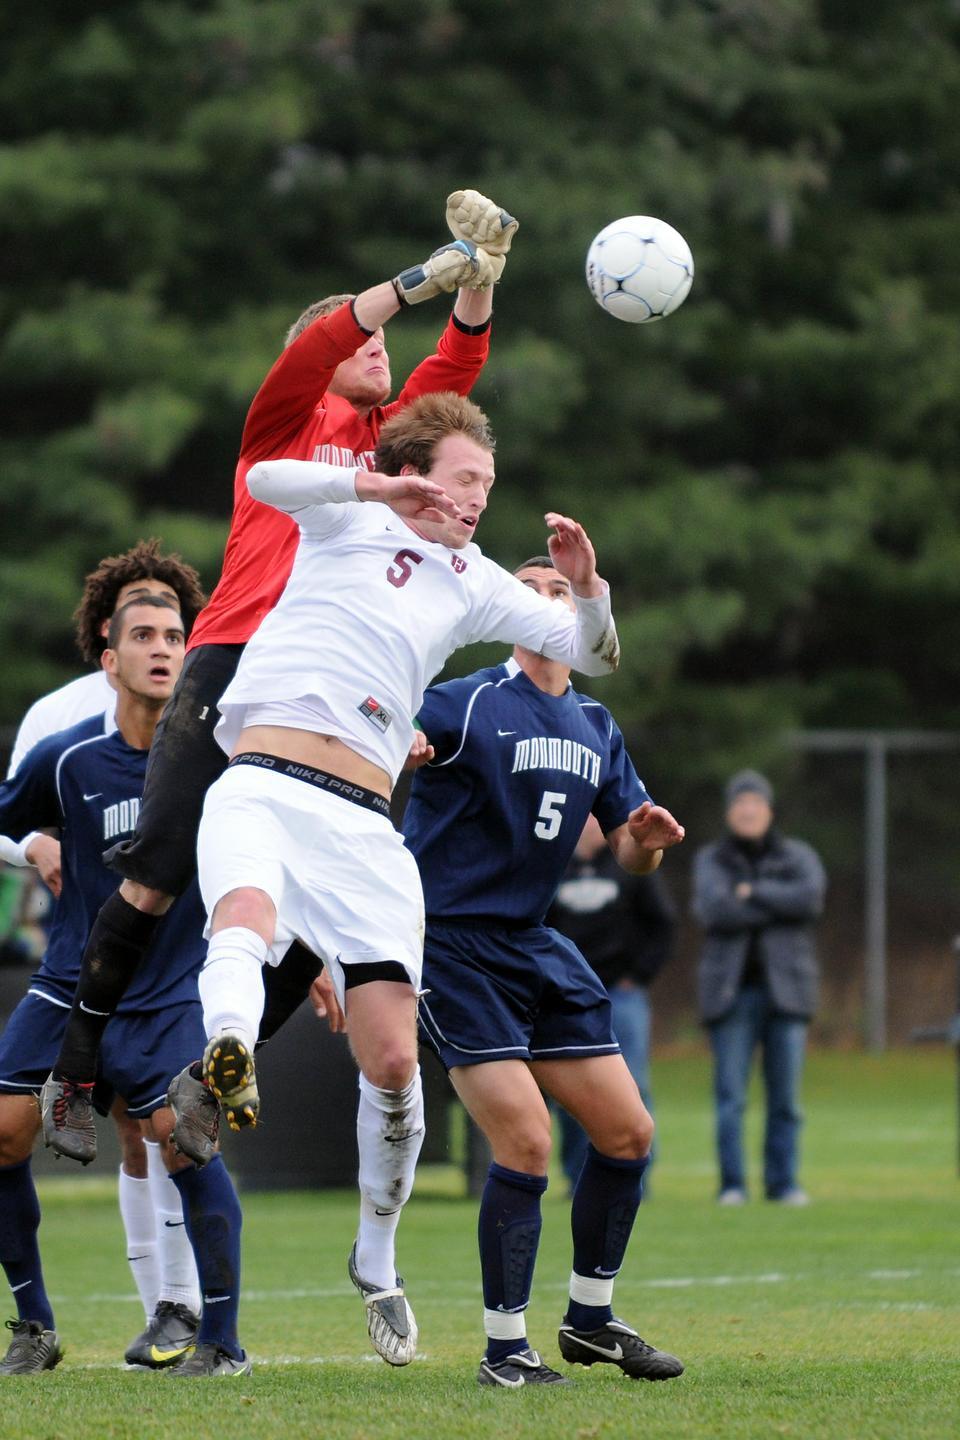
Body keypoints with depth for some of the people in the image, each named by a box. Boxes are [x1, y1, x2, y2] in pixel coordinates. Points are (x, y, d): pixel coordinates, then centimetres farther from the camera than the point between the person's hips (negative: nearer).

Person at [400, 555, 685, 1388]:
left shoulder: (597, 728, 11)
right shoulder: (466, 706, -11)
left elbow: (630, 855, 18)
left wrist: (648, 839, -6)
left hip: (533, 944, 8)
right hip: (451, 940, -8)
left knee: (628, 1133, 7)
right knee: (526, 1142, -16)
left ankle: (591, 1319, 26)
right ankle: (506, 1350, -3)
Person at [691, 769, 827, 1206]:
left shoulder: (798, 857, 11)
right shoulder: (710, 860, 9)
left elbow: (811, 897, -10)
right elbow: (714, 909, -10)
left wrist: (753, 892, -9)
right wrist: (779, 905, -7)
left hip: (785, 988, 1)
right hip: (731, 989, -1)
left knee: (786, 1096, -1)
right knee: (730, 1096, -6)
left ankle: (783, 1182, 5)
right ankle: (732, 1183, -2)